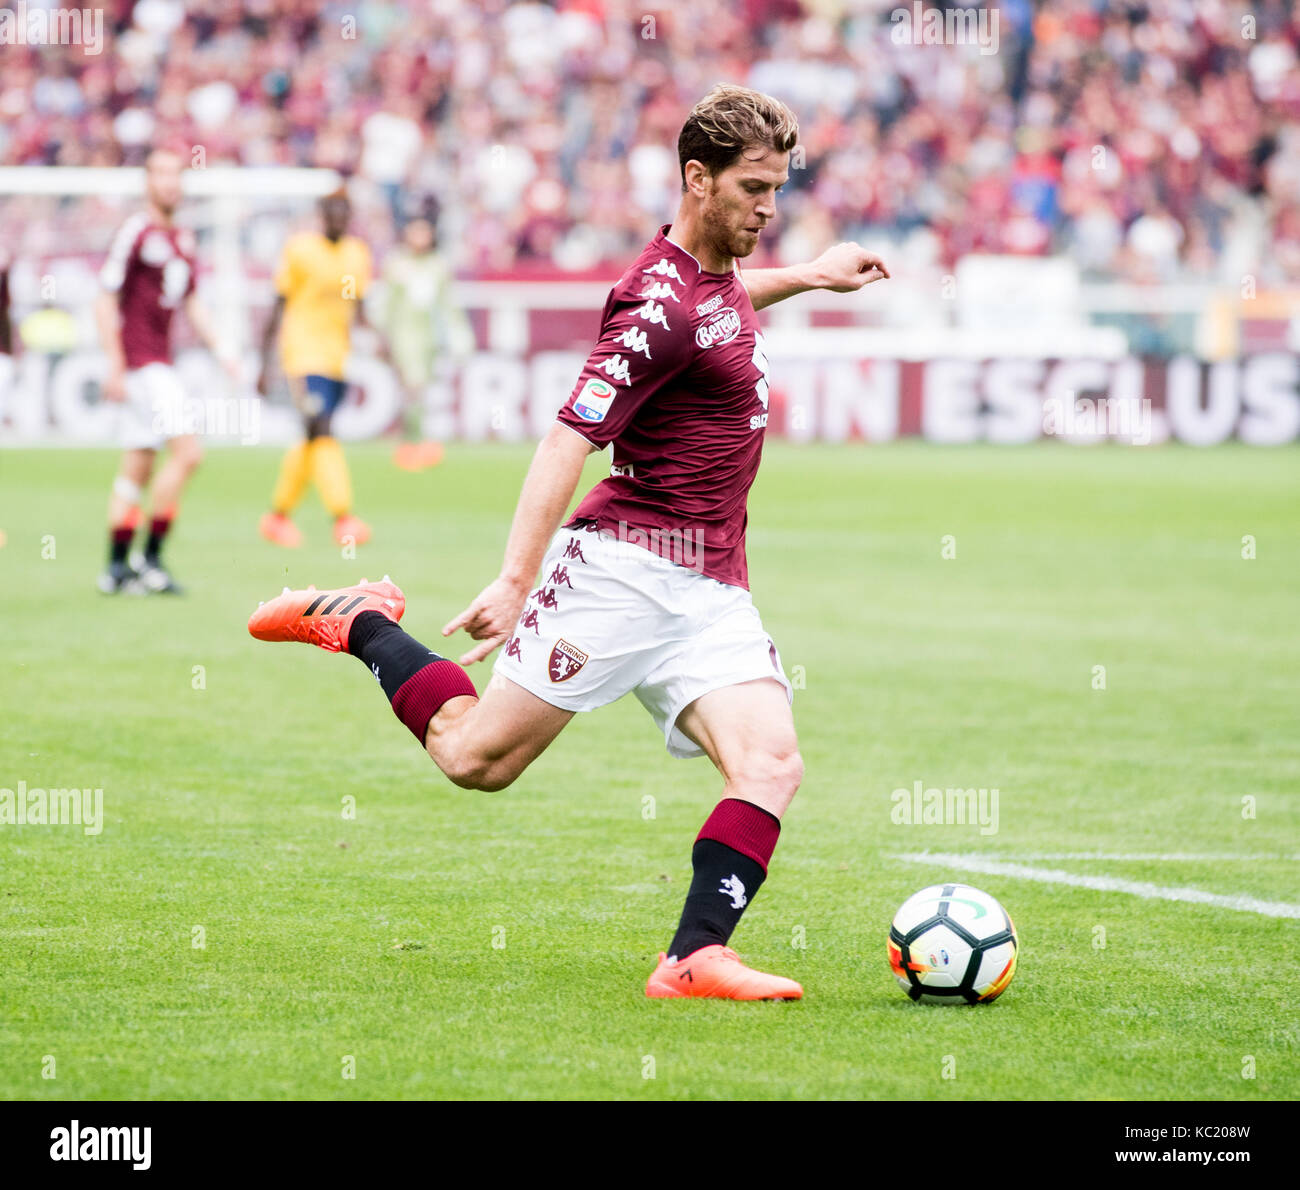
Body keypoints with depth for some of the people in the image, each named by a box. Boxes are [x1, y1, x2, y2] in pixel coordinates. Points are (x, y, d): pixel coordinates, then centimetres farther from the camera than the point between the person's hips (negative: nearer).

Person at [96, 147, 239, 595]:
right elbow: (105, 302, -12)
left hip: (160, 363, 8)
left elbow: (191, 303, 24)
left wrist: (219, 351, 15)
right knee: (187, 452, -16)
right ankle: (150, 558, -11)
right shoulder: (135, 233, -11)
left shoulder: (184, 238, 14)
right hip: (139, 361, -8)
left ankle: (118, 567, 14)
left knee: (137, 468, 10)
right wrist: (115, 367, -17)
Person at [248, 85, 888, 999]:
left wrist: (805, 276, 34)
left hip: (713, 594, 8)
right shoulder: (661, 308, -16)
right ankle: (358, 624, 22)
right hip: (625, 566, -8)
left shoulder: (713, 273, 13)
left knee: (772, 763, -14)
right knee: (475, 757, -2)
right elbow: (567, 442, -21)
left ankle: (697, 957, -17)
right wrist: (516, 582, -28)